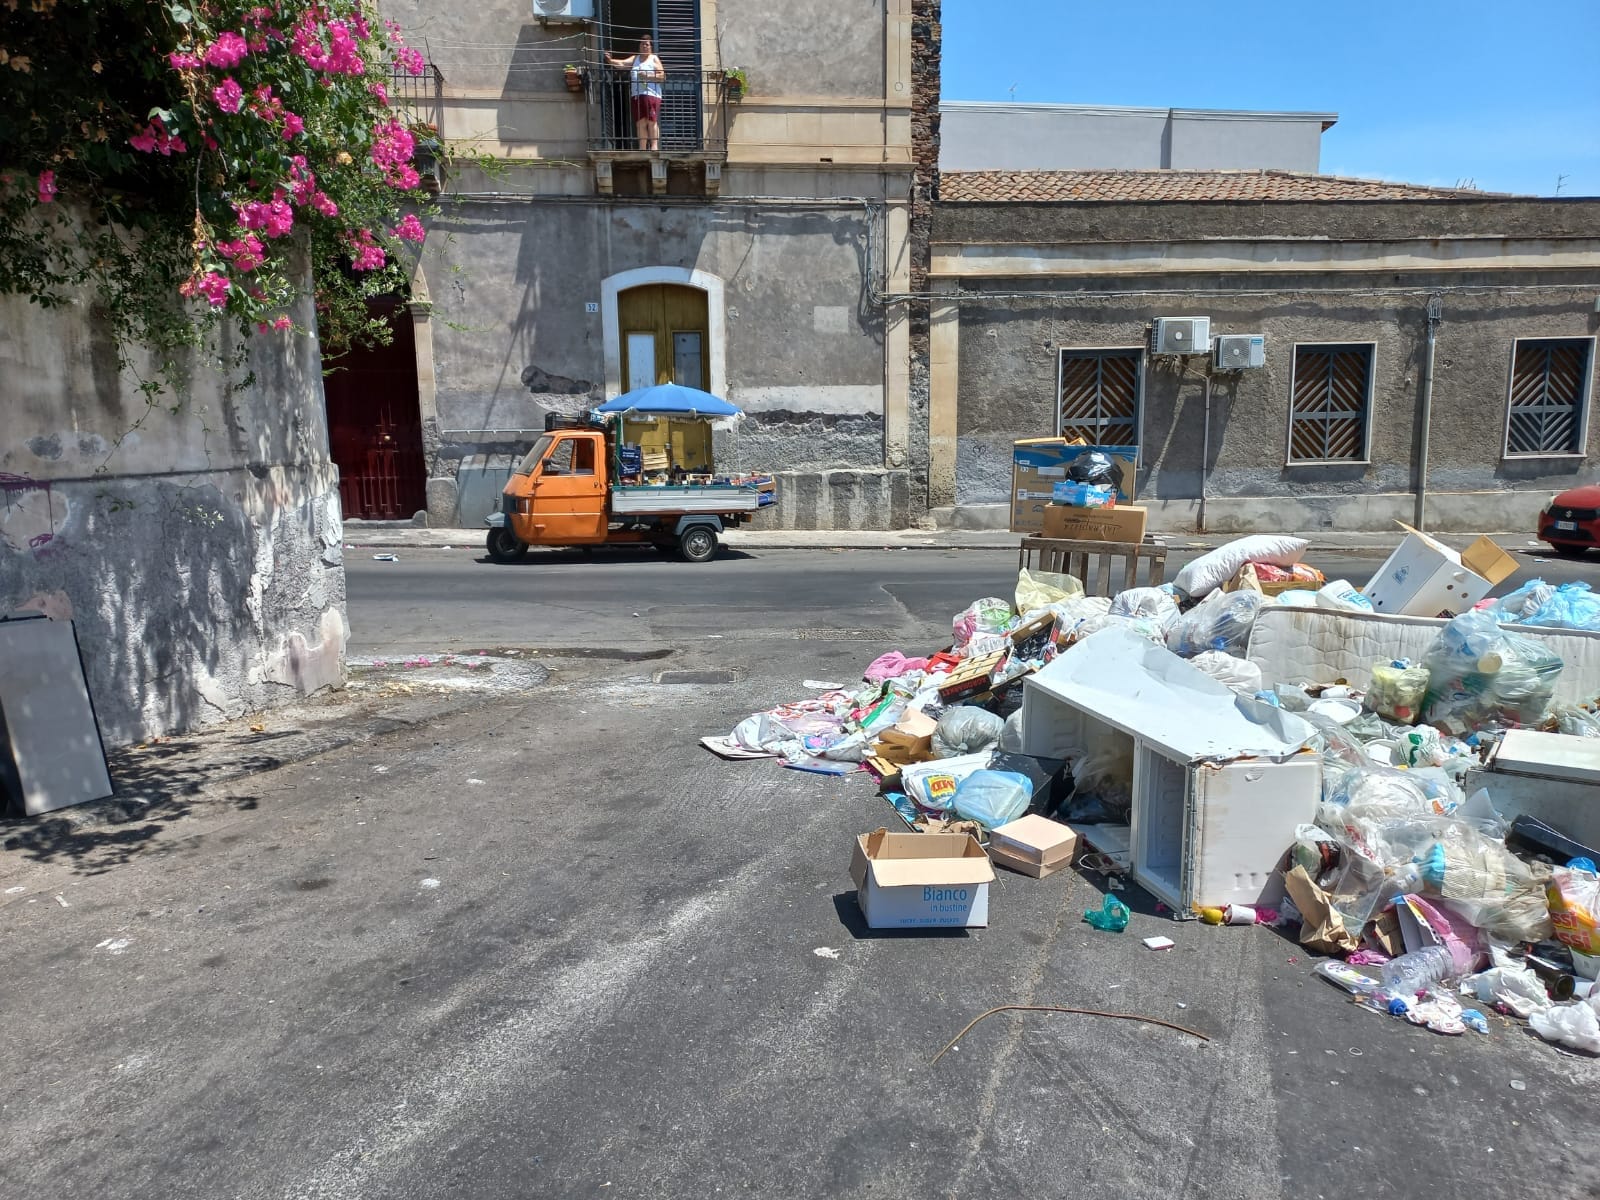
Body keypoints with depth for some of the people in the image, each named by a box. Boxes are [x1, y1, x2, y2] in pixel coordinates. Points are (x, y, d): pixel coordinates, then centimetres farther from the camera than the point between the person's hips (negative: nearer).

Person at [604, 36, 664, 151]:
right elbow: (622, 63, 2)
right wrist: (610, 60, -16)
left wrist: (647, 76, -11)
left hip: (651, 94, -4)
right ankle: (642, 148, 5)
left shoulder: (654, 59, 8)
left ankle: (654, 145, -10)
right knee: (640, 123, 2)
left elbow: (662, 76, -1)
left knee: (652, 121, -11)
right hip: (637, 95, 4)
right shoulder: (635, 59, 18)